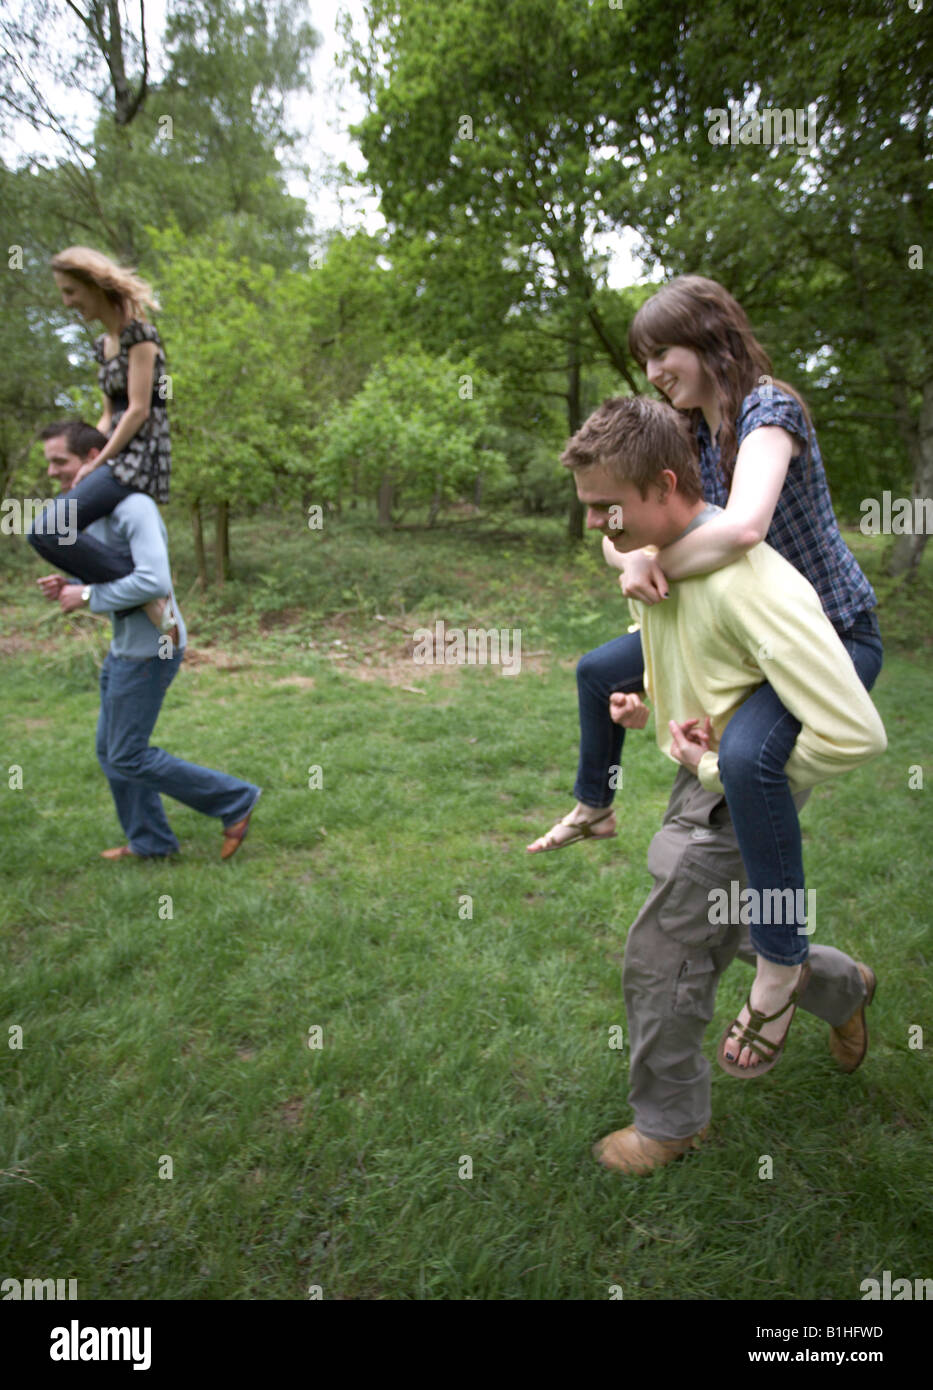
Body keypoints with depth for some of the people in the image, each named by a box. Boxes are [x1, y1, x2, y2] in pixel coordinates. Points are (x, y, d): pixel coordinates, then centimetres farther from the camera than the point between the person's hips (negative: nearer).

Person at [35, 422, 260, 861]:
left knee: (129, 758, -3)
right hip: (125, 646, 10)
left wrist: (88, 596, -20)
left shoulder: (133, 507, -20)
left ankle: (234, 800, 7)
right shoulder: (94, 509, 12)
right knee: (111, 751, 15)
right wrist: (69, 586, 2)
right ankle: (150, 841, 29)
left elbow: (154, 581, -31)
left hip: (150, 651, -10)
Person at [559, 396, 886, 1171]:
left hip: (736, 801, -8)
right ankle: (843, 989, 54)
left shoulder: (751, 583, -32)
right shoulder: (654, 556, -3)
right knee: (740, 935, 26)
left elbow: (855, 734, -35)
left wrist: (724, 768, -23)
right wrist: (642, 699, -1)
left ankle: (670, 1121, 31)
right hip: (701, 781, 9)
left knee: (661, 961, 4)